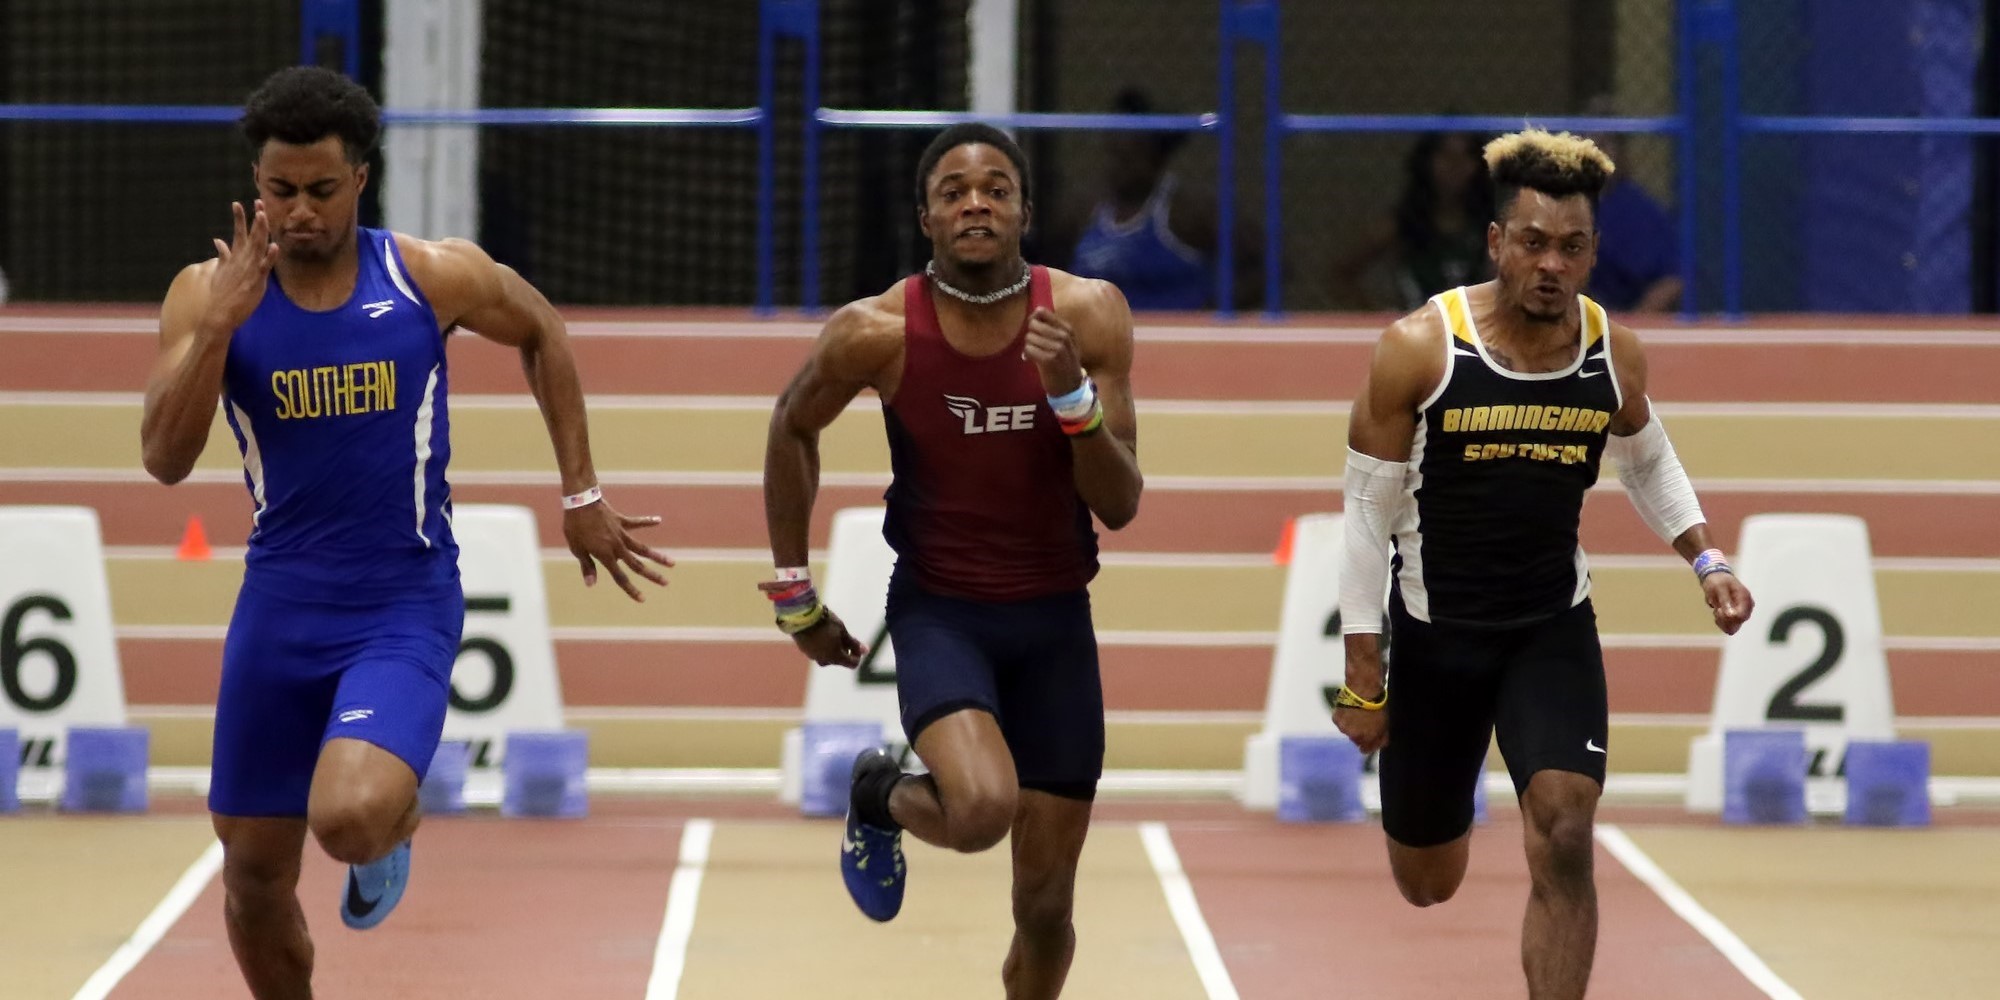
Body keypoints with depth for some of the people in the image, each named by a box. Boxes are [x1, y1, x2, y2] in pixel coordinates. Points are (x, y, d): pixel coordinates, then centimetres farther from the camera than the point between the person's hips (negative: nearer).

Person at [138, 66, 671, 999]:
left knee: (350, 819, -27)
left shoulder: (435, 276, -9)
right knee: (254, 873, 8)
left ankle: (394, 823, 12)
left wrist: (582, 495, 12)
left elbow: (542, 334, 11)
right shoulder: (207, 293, -6)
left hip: (404, 607, -3)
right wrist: (221, 323, -27)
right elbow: (166, 460, -15)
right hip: (279, 606, 3)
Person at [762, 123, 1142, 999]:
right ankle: (881, 799, 7)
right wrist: (794, 596, 8)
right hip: (938, 608, -2)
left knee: (1045, 900, 6)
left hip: (1054, 618, 2)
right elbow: (792, 431, 6)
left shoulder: (1089, 317, -11)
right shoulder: (877, 332, -14)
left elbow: (1120, 507, -10)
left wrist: (1072, 396, -27)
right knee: (982, 809, -29)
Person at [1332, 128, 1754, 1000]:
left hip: (1554, 632, 1)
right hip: (1435, 631, -1)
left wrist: (1705, 558, 0)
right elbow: (1368, 511, -10)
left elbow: (1648, 463, 17)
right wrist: (1362, 672, -10)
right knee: (1428, 884, 13)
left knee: (1564, 842, -20)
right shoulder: (1419, 350, -16)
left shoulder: (1613, 355, -5)